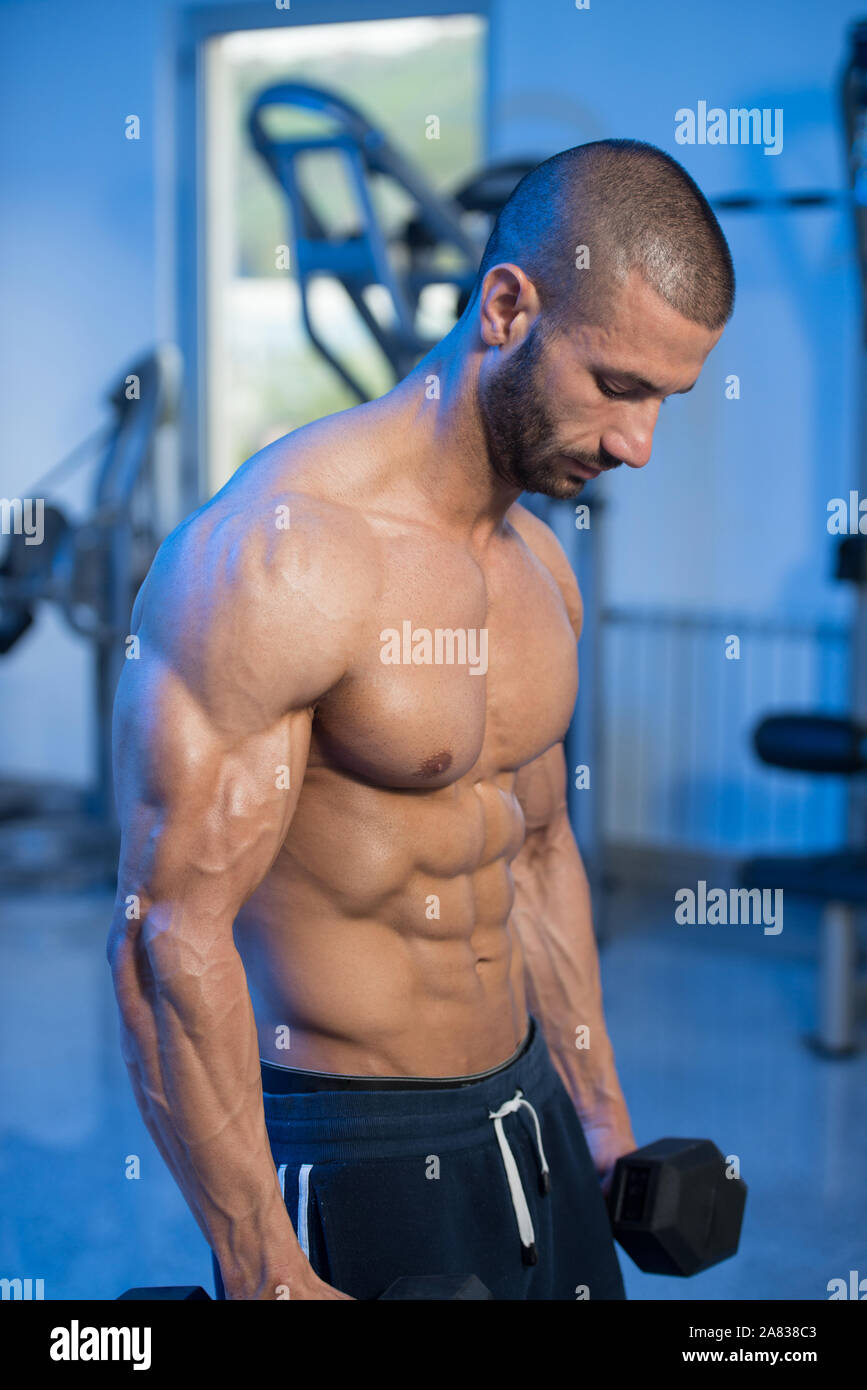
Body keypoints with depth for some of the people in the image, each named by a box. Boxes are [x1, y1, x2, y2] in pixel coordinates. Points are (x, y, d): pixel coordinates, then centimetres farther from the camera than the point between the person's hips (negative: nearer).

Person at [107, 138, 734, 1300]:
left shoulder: (539, 564, 5)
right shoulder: (275, 558, -22)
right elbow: (169, 934, -23)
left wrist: (605, 1119, 20)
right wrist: (269, 1279, -21)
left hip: (527, 1115, 8)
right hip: (348, 1159, -8)